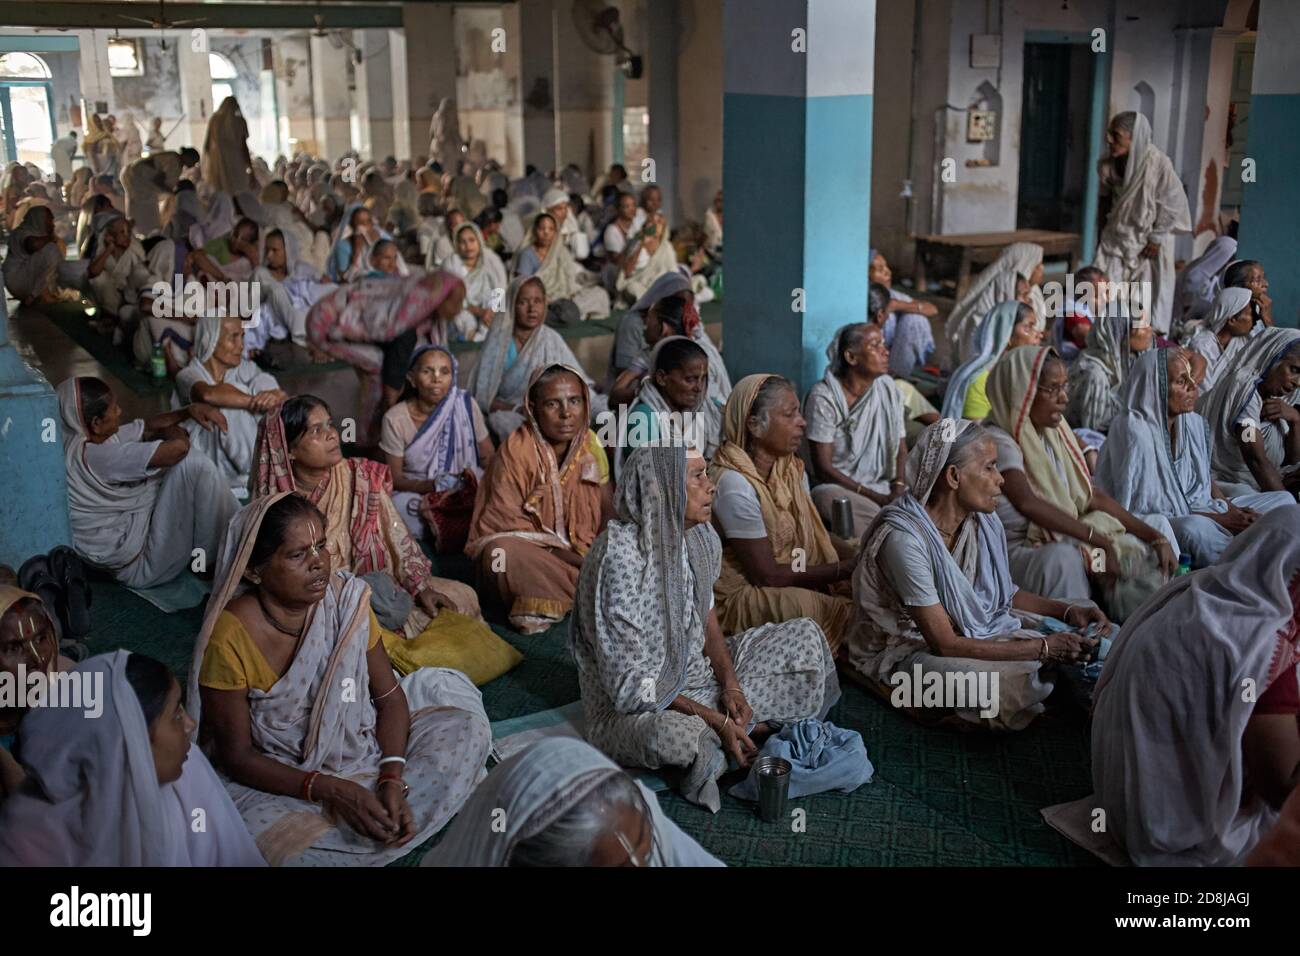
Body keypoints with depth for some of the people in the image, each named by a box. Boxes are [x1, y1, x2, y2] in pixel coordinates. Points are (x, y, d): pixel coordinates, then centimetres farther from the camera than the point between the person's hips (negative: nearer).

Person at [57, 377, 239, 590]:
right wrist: (174, 432, -9)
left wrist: (189, 411, -3)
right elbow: (178, 448, -32)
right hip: (140, 566, -11)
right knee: (196, 467, -18)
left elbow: (148, 427, 12)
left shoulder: (93, 438, 0)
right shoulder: (95, 455, -28)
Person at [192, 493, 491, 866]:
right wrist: (328, 789, -27)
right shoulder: (229, 639, -23)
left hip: (363, 747, 4)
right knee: (276, 839, -36)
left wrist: (392, 780, -20)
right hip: (282, 781, -4)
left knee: (465, 724, -9)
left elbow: (389, 695, -5)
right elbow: (236, 756, -17)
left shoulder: (346, 598, -11)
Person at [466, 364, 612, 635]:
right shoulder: (516, 450, -14)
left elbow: (607, 511, 6)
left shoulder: (591, 445, 1)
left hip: (581, 548, 5)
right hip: (528, 551, -5)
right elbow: (508, 522, -16)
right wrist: (575, 560, -21)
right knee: (503, 553, -36)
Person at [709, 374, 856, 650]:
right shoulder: (736, 485, -21)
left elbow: (815, 538, 3)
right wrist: (845, 569, -14)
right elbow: (768, 575, -18)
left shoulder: (791, 470, 6)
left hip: (795, 584, 8)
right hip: (744, 596, -8)